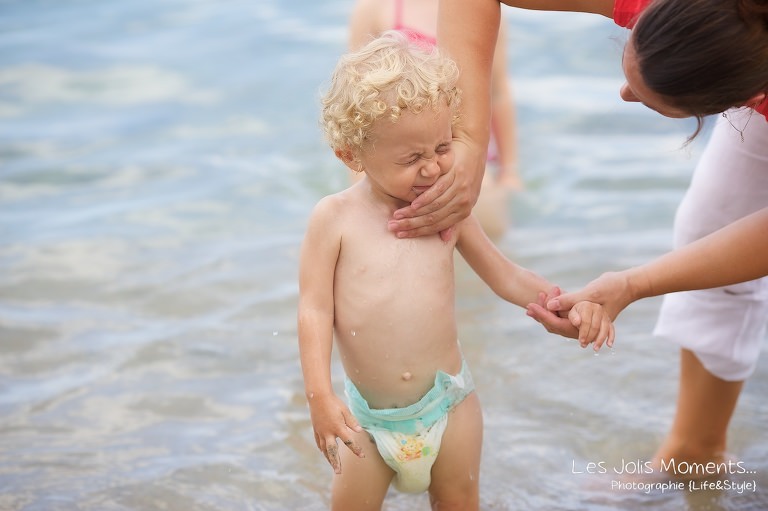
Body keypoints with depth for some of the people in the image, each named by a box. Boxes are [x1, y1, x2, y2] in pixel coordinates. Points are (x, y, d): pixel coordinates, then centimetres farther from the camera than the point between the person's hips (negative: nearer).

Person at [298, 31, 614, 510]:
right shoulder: (335, 218, -10)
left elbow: (507, 276, 7)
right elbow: (315, 309, -9)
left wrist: (570, 302, -9)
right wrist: (320, 396, -16)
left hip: (449, 402, 2)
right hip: (368, 415, -2)